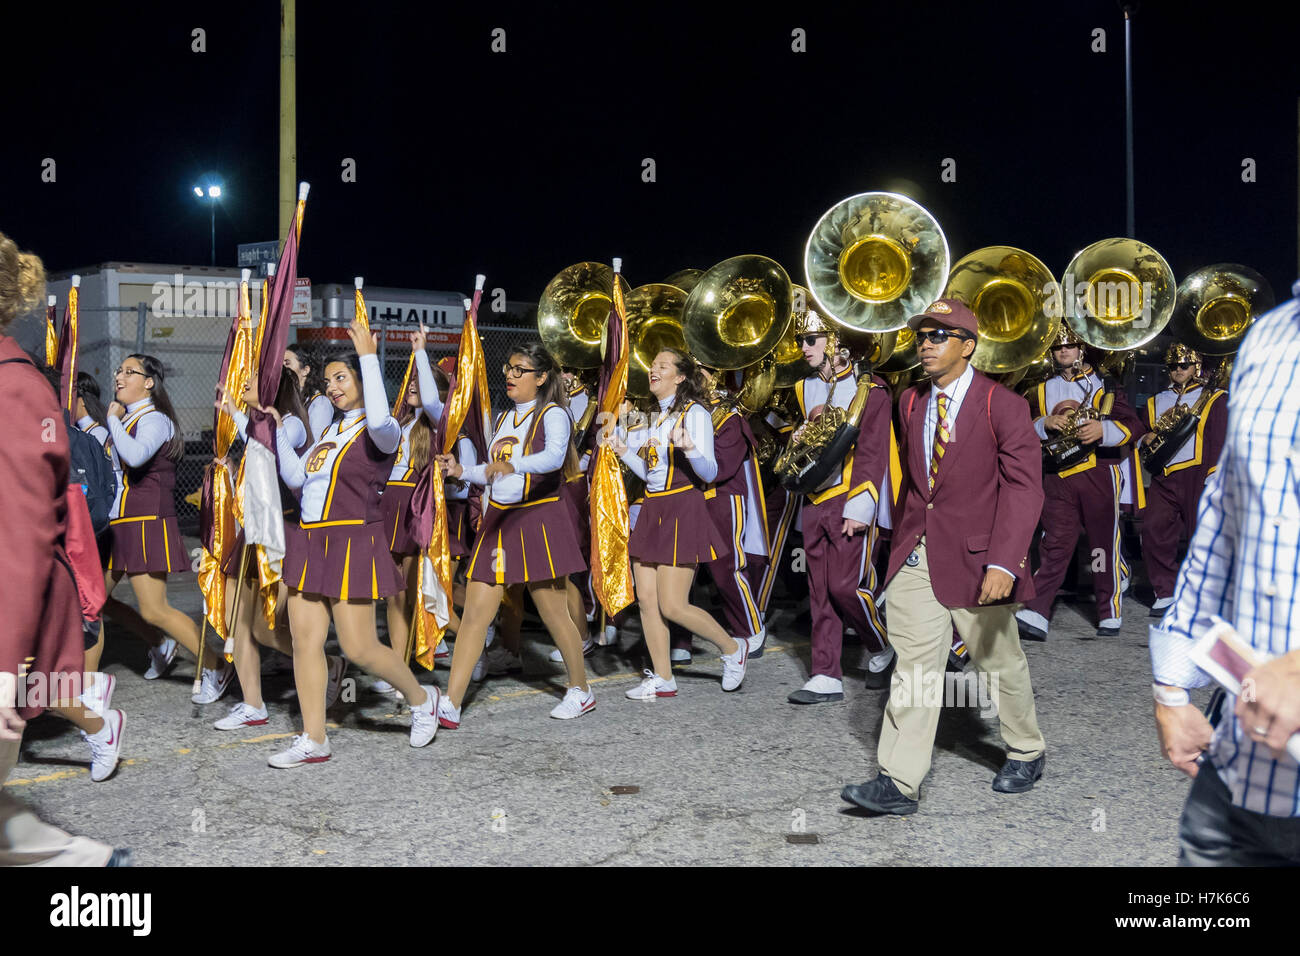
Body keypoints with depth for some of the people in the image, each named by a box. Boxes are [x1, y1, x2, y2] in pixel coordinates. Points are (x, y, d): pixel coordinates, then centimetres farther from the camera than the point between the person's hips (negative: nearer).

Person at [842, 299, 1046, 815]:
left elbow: (1023, 485, -15)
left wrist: (1004, 562, -25)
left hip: (976, 556, -4)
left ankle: (1026, 752, 36)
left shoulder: (1003, 405, -10)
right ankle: (898, 782, -2)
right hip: (916, 555, 4)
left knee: (1000, 662, 12)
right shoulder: (911, 402, 9)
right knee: (913, 662, -2)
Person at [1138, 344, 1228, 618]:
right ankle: (1166, 592, 4)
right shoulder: (1154, 402, 21)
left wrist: (1214, 477, -10)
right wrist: (1146, 439, 4)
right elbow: (1141, 433, 29)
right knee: (1153, 532, -6)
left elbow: (1221, 441, 1)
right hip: (1164, 480, 4)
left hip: (1198, 478, -4)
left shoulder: (1214, 399, 8)